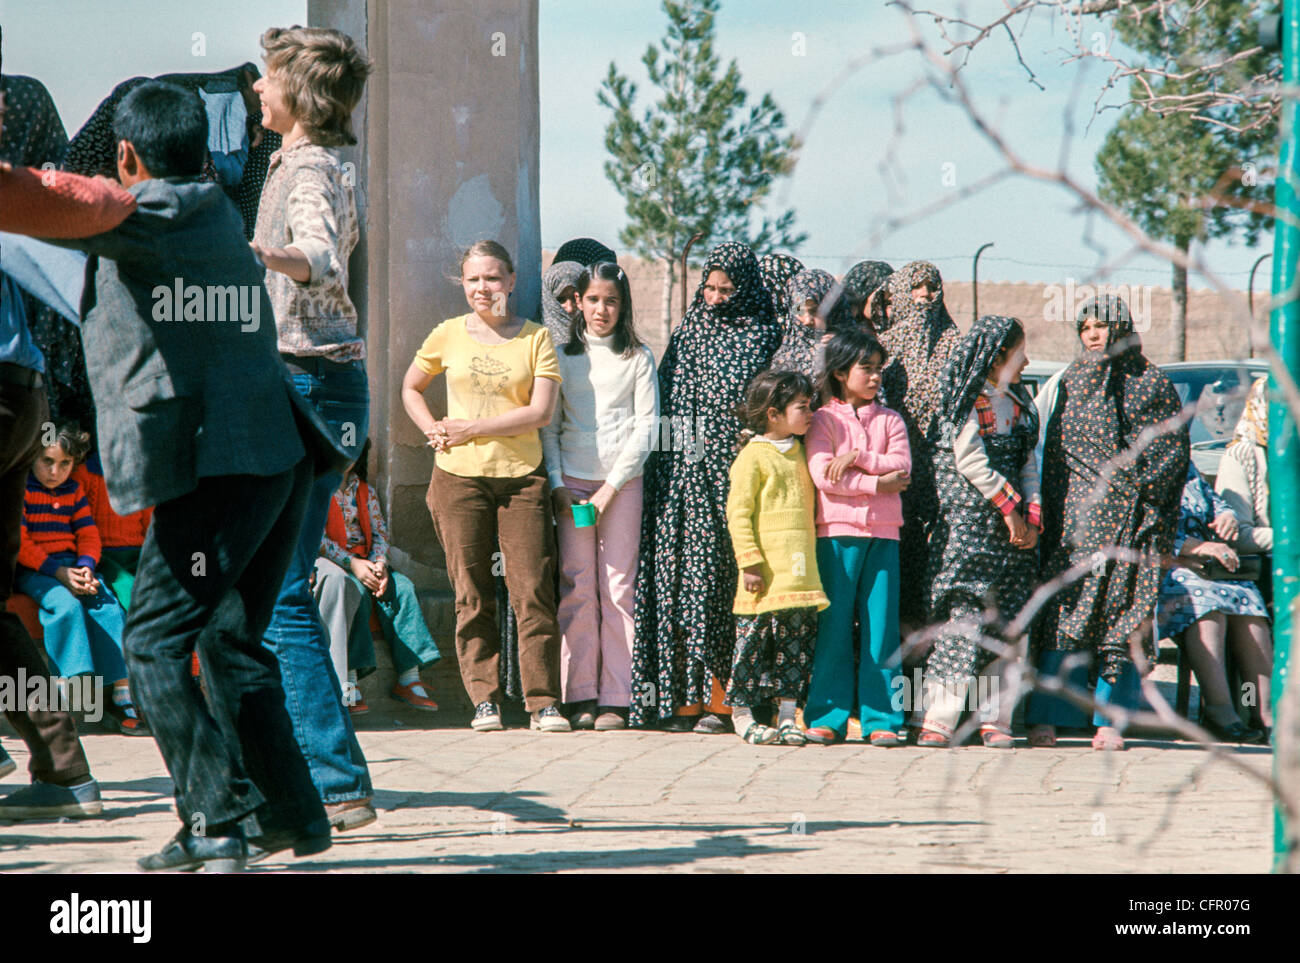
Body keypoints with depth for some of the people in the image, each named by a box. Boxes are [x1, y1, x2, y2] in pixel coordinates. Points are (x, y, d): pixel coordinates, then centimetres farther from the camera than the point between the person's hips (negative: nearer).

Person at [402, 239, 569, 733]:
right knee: (472, 595, 1)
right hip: (459, 476, 1)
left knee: (533, 591, -5)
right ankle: (484, 699, 7)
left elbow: (541, 411, -7)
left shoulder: (536, 338, 3)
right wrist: (434, 430, 3)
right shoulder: (448, 336, 7)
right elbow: (411, 387, 21)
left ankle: (543, 700, -1)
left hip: (521, 476, -1)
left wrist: (472, 428, -10)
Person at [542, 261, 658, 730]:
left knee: (617, 588, -4)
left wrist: (610, 487, -7)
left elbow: (646, 427, 2)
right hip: (571, 481, 1)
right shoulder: (563, 355, 11)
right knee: (576, 588, -4)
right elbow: (548, 424, 10)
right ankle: (579, 697, 0)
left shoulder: (638, 357, 7)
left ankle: (615, 700, -2)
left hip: (621, 482, -1)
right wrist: (556, 484, -2)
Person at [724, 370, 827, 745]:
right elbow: (738, 512, -10)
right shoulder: (753, 456, -6)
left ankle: (787, 712, 11)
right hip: (765, 573, -7)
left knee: (798, 637, 5)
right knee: (753, 638, -2)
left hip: (800, 570, 7)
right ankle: (742, 712, 7)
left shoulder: (801, 452, 16)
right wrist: (749, 561, -14)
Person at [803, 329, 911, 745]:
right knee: (833, 624, -2)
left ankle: (881, 718, 2)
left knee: (881, 624, 0)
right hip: (837, 529, -2)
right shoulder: (823, 419, 6)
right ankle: (827, 716, 3)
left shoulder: (890, 419, 15)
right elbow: (823, 476, -8)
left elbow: (901, 466, -1)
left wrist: (858, 456, -13)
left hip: (883, 531, 2)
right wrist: (878, 482, -9)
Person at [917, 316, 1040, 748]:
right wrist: (1009, 507, -10)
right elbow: (970, 460, -10)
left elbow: (1029, 462, 16)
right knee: (964, 616, -13)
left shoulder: (1020, 402, 19)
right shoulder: (969, 400, -3)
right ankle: (939, 719, -12)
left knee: (1006, 622, 0)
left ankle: (996, 719, 2)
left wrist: (1033, 515, 2)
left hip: (1014, 526, 7)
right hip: (970, 517, -7)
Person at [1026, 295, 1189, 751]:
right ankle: (1046, 718, -8)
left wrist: (1142, 487, -7)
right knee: (1065, 608, -7)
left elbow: (1173, 448, 5)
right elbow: (1053, 452, 16)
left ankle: (1110, 722, -1)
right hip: (1076, 517, 2)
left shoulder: (1152, 383, 7)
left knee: (1123, 611, -5)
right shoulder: (1070, 382, 15)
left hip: (1128, 518, -2)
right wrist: (1050, 510, 6)